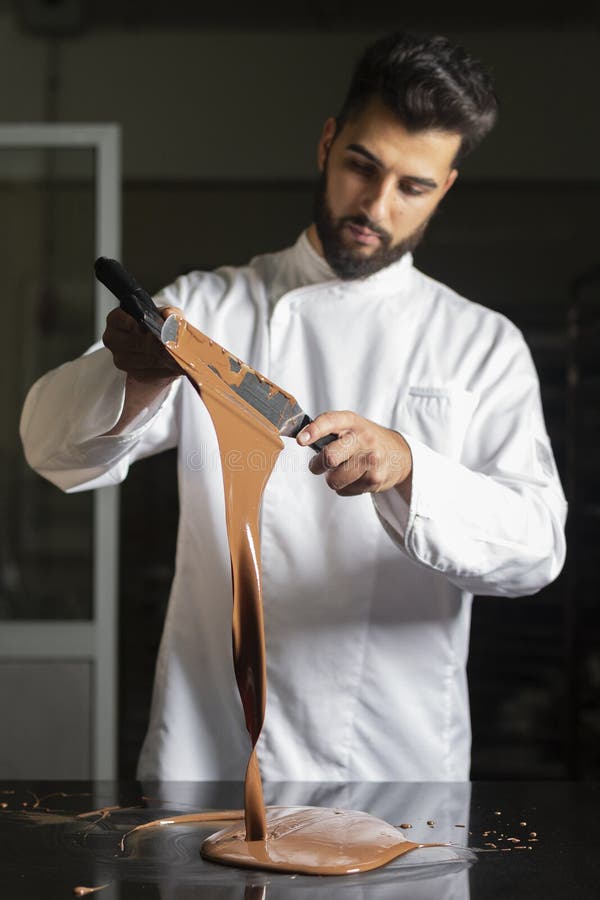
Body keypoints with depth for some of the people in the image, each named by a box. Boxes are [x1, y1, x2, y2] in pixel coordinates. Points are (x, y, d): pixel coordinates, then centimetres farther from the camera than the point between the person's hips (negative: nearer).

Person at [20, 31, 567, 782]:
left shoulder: (484, 345, 3)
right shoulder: (208, 306, 4)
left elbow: (536, 547, -9)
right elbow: (57, 446, -8)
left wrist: (406, 468, -28)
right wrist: (136, 379, -30)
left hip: (399, 760, 0)